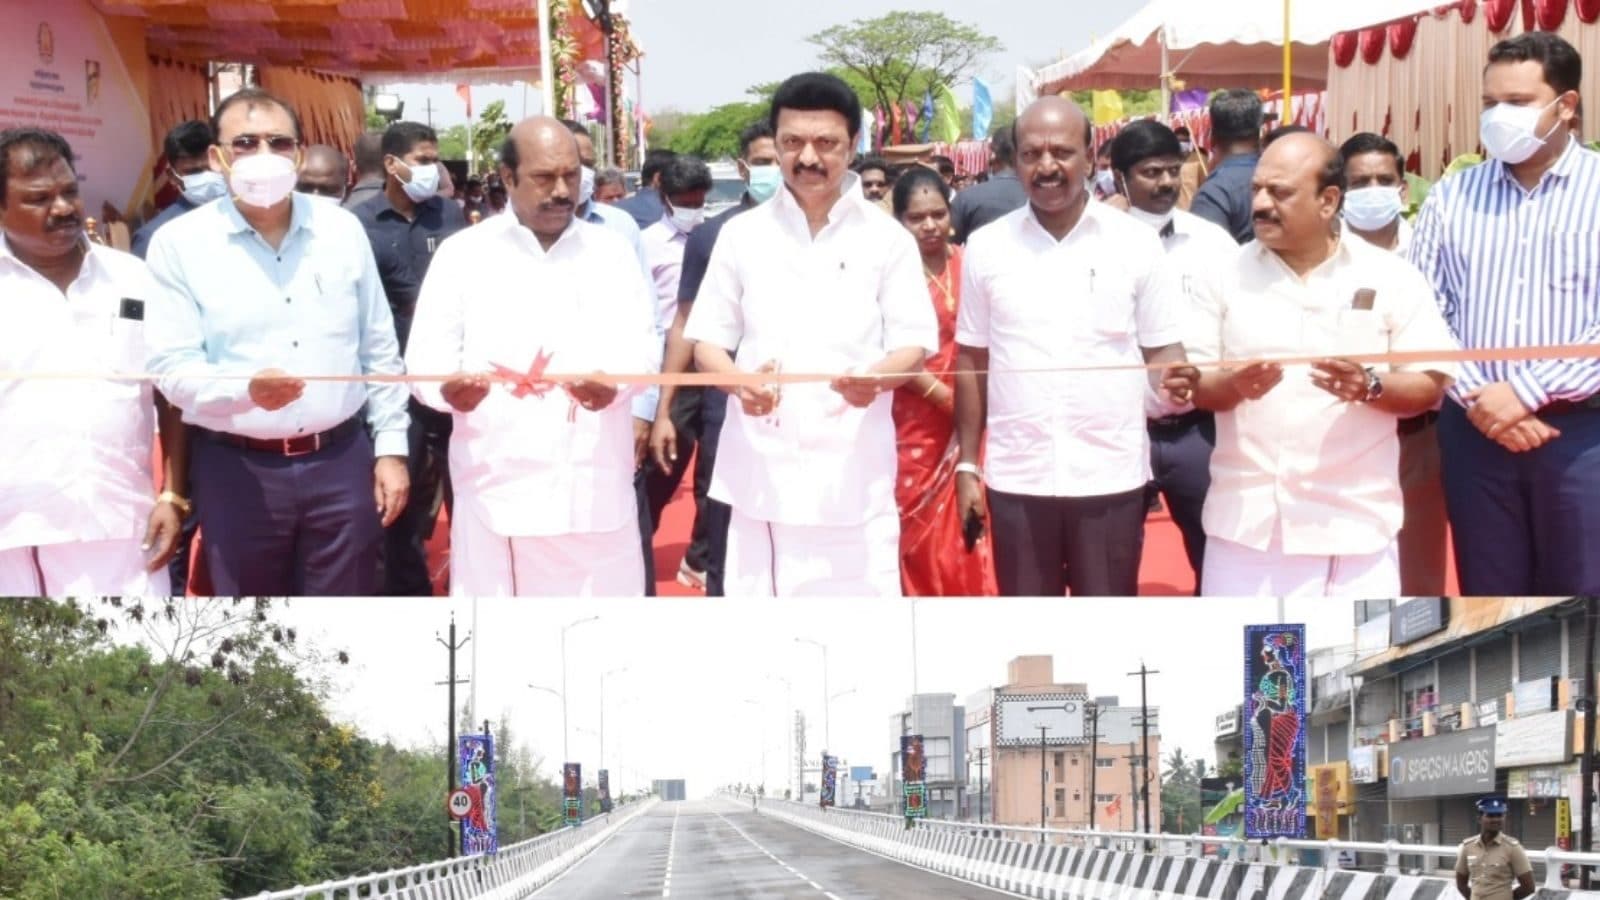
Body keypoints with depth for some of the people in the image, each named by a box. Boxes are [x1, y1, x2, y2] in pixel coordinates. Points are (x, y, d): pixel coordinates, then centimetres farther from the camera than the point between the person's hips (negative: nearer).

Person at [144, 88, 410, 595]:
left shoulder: (343, 230, 6)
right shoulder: (180, 243, -4)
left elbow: (379, 349, 11)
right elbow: (172, 366, -10)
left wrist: (391, 447, 7)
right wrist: (246, 388, -28)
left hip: (341, 459, 2)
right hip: (238, 470, -2)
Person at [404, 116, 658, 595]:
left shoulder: (612, 252, 12)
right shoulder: (462, 254, 6)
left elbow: (642, 346, 5)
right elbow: (426, 357, 1)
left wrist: (614, 380, -20)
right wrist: (449, 387, -23)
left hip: (595, 488, 2)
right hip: (497, 488, -2)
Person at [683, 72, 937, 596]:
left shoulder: (886, 238, 5)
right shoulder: (741, 235, 9)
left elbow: (915, 345, 4)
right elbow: (707, 339, 10)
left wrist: (875, 377, -19)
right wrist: (739, 381, -13)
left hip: (853, 473, -1)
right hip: (761, 469, 2)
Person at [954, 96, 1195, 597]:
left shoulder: (1137, 244, 0)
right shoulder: (986, 247, 4)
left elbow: (1161, 349, 4)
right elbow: (972, 360, 10)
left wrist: (1173, 379, -20)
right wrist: (967, 465, 8)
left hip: (1110, 476, -1)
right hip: (1016, 477, 1)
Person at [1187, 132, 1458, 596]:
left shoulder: (1391, 278, 2)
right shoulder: (1225, 277, 6)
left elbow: (1429, 385, 2)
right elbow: (1192, 385, 5)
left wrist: (1369, 387, -18)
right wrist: (1233, 385, -17)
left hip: (1353, 522, -1)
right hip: (1247, 519, 1)